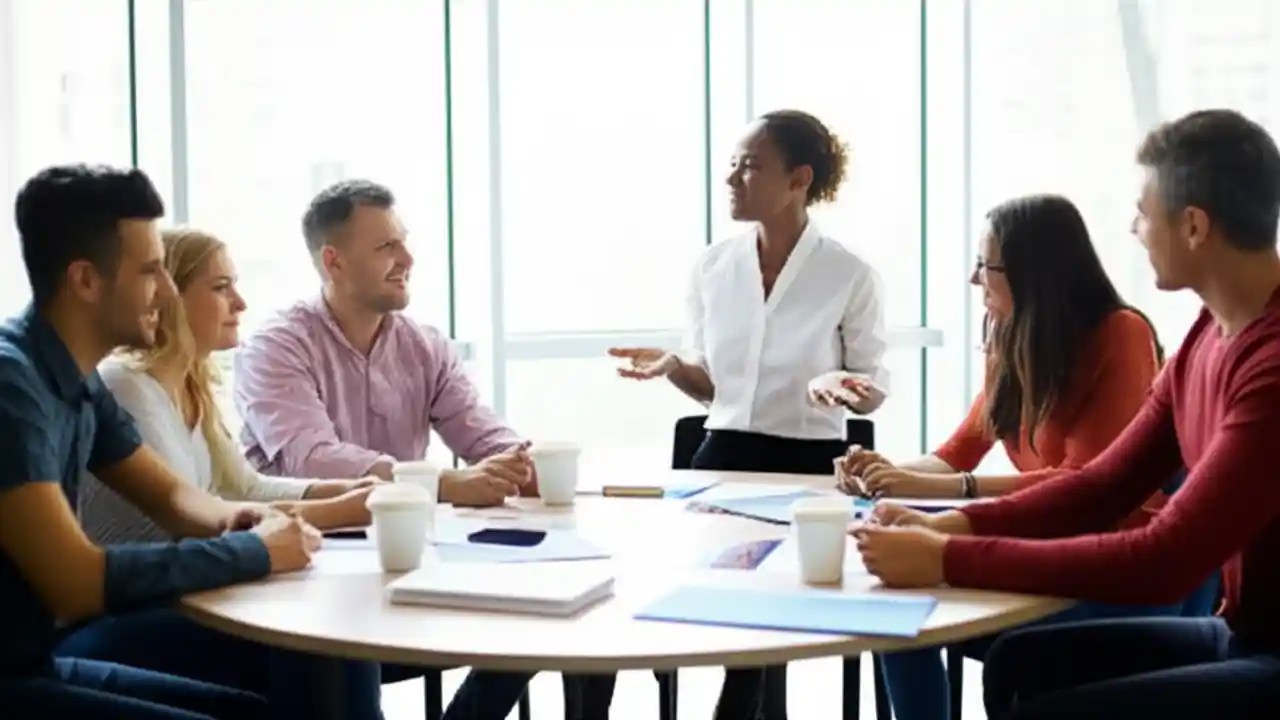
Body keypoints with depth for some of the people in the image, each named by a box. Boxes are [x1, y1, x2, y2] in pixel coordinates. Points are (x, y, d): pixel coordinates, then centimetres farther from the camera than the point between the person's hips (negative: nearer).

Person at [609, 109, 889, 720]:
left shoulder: (850, 275, -7)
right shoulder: (714, 265, 4)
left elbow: (873, 387, 1)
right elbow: (709, 384, 11)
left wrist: (843, 388, -22)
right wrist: (669, 365, -10)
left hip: (808, 464, -3)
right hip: (725, 456, 3)